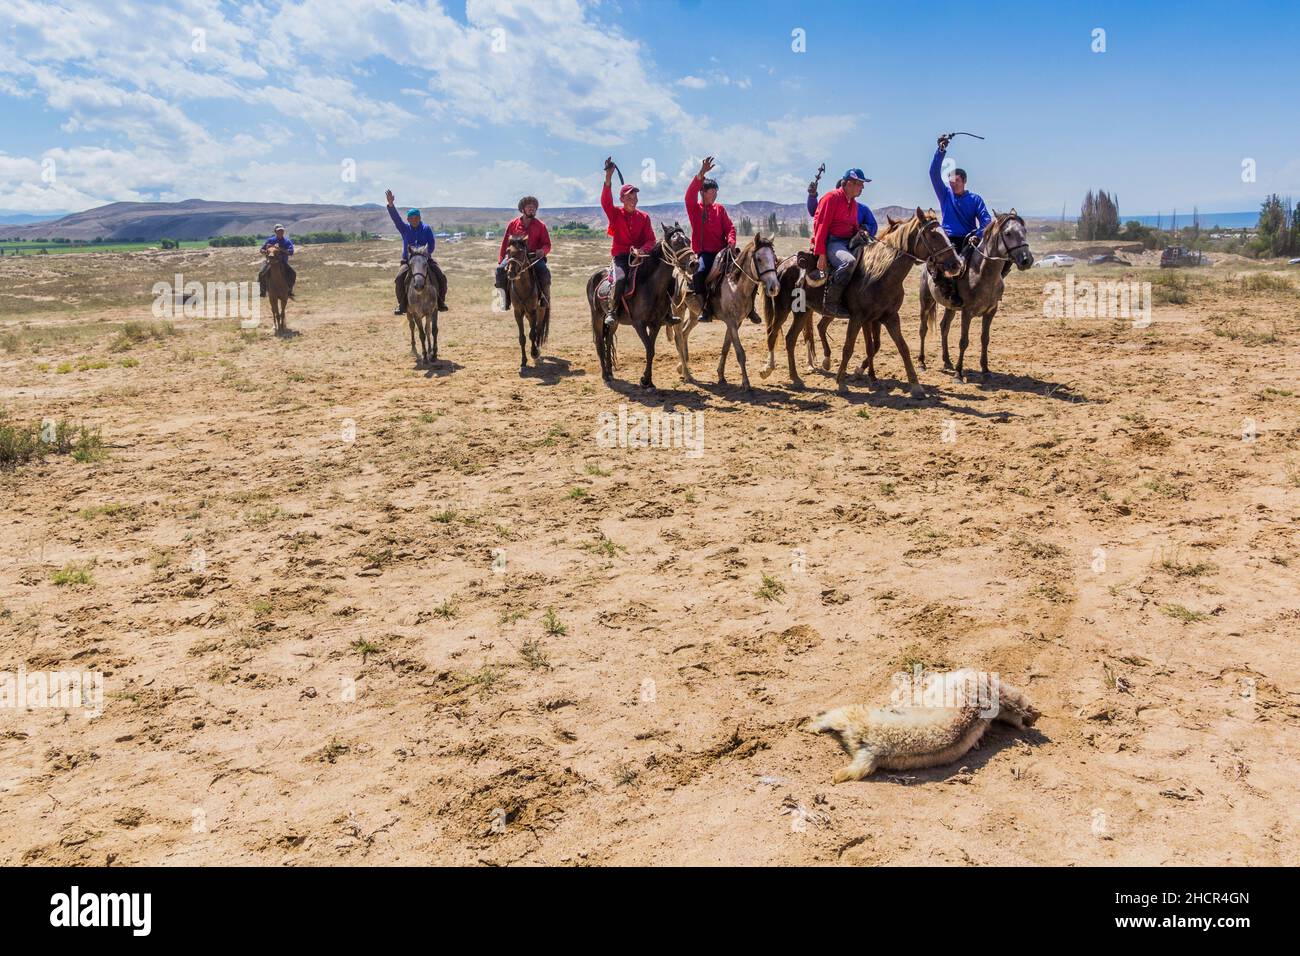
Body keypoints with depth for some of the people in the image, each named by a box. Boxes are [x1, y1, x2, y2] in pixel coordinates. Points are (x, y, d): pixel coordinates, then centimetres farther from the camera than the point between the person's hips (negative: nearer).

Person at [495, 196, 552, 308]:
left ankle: (546, 298, -12)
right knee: (500, 269, -20)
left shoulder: (540, 225, 4)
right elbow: (505, 242, 10)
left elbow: (547, 244, 6)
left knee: (544, 271, -28)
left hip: (534, 256, -1)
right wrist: (500, 260, 4)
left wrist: (543, 251, -18)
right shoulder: (513, 223, 6)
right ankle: (504, 297, -6)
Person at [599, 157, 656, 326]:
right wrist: (608, 179, -29)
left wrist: (643, 250, -18)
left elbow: (651, 240, 5)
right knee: (621, 277, -33)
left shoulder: (643, 217, 10)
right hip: (621, 256, -3)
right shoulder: (615, 214, 4)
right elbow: (605, 201, -16)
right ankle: (612, 311, -22)